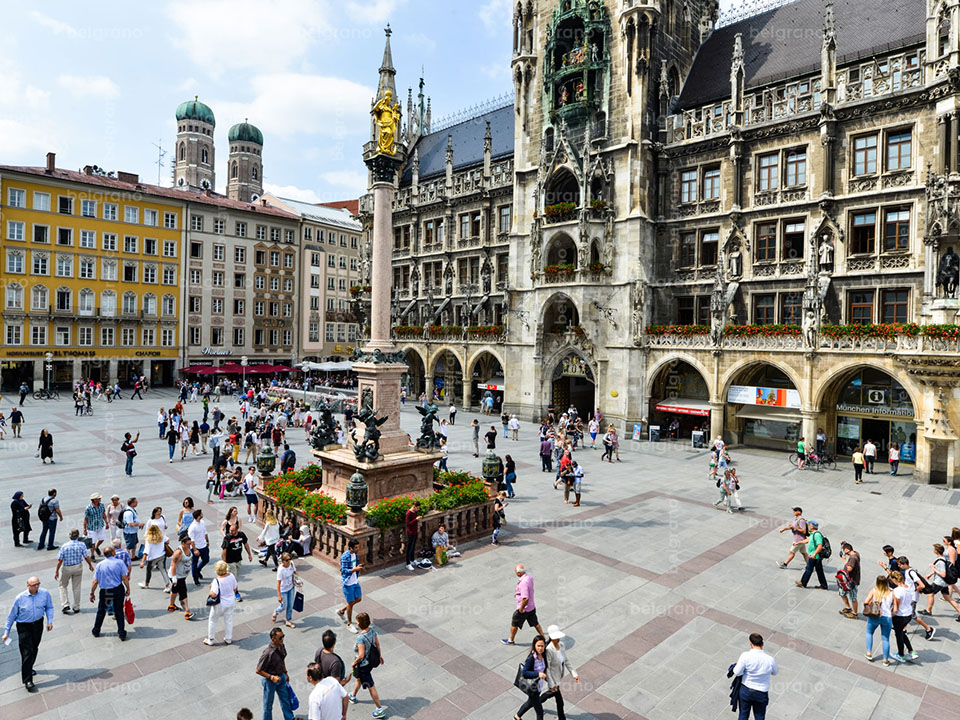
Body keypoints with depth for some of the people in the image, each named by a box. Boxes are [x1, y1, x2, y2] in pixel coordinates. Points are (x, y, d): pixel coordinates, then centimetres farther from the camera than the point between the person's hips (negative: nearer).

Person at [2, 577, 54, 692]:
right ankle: (27, 681, 3)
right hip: (24, 627, -3)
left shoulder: (45, 594, -11)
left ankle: (28, 668, 44)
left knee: (34, 649, 19)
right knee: (27, 652, -6)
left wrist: (50, 621, -6)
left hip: (38, 624, 3)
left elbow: (49, 607, 3)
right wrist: (6, 632, 1)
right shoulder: (20, 598, -17)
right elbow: (11, 616, -4)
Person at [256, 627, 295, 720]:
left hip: (281, 677, 7)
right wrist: (271, 677, -28)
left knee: (285, 698, 24)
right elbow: (258, 671, -25)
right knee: (268, 704, 16)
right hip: (270, 681, -7)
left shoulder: (281, 646, -12)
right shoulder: (268, 653, -34)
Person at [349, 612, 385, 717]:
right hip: (371, 661, 8)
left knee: (370, 687, 9)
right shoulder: (372, 630, -11)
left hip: (363, 664, -8)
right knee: (358, 678, 33)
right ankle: (353, 696, 59)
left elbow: (361, 655, -32)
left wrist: (354, 662, -13)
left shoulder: (361, 638, -34)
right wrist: (380, 656, 16)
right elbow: (377, 644, 1)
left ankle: (380, 709, 21)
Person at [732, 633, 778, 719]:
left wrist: (738, 662, 1)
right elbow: (775, 672, 3)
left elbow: (737, 673, -16)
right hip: (761, 693, 1)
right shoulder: (770, 660, -19)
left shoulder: (745, 656, -23)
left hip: (746, 690, 0)